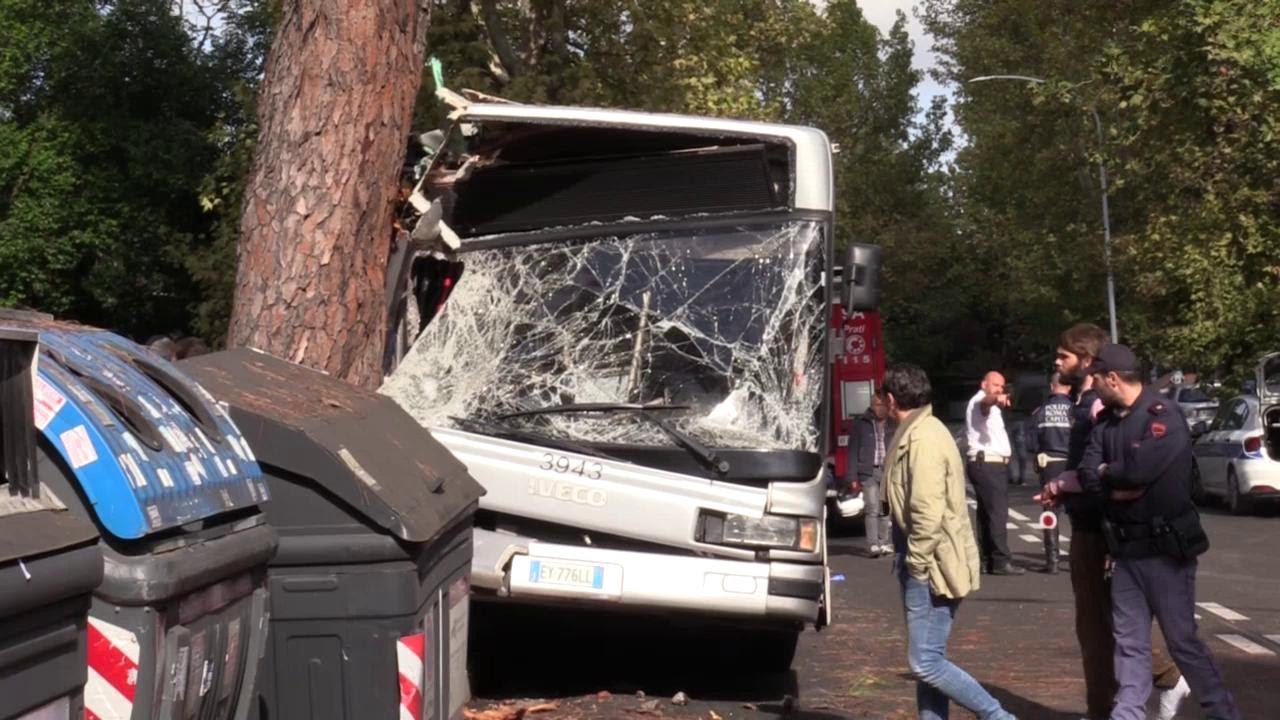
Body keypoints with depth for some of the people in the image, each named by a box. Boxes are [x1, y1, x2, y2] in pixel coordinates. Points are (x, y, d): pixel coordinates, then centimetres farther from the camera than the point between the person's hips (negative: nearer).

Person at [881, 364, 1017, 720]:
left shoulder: (924, 438, -18)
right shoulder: (915, 432, 14)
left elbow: (928, 511, -25)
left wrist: (915, 563, -17)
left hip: (931, 565, -10)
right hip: (924, 566, 10)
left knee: (926, 663, -9)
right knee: (928, 661, 12)